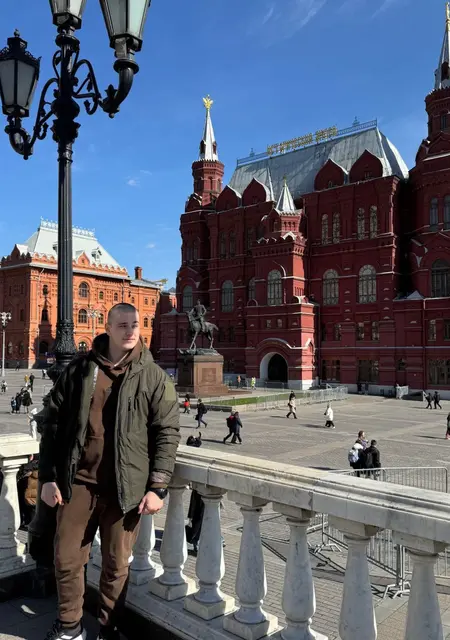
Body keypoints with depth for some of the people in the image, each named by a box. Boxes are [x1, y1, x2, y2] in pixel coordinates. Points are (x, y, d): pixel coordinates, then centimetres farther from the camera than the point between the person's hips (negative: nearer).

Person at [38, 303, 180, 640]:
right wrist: (48, 476, 3)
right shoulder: (79, 369, 2)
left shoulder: (154, 377, -3)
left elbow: (167, 433, -4)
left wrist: (157, 487, -9)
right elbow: (53, 423, 6)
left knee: (116, 565, 12)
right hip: (78, 482, 2)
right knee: (67, 559, 12)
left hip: (125, 487, -1)